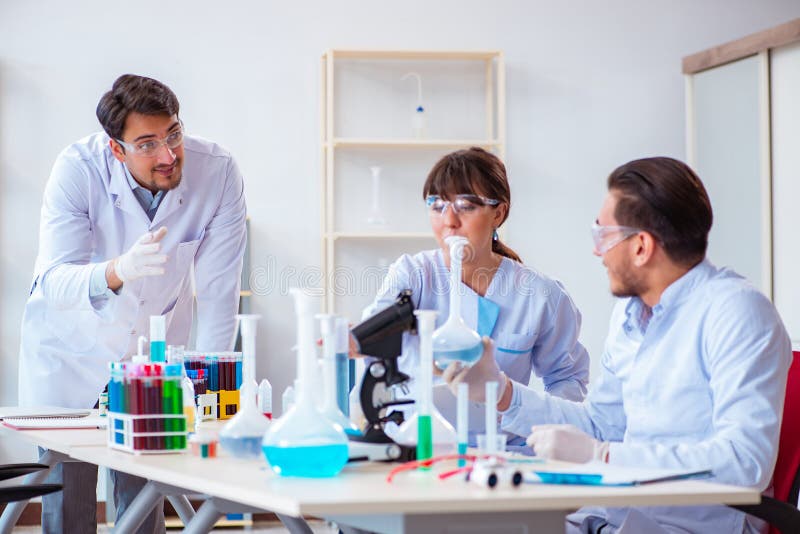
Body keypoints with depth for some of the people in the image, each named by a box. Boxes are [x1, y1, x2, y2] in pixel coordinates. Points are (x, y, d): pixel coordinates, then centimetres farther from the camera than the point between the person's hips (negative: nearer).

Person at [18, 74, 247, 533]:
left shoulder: (218, 173, -21)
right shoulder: (78, 169, -25)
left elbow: (218, 292, -15)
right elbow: (54, 283, -32)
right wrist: (117, 271, -52)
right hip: (72, 348, -1)